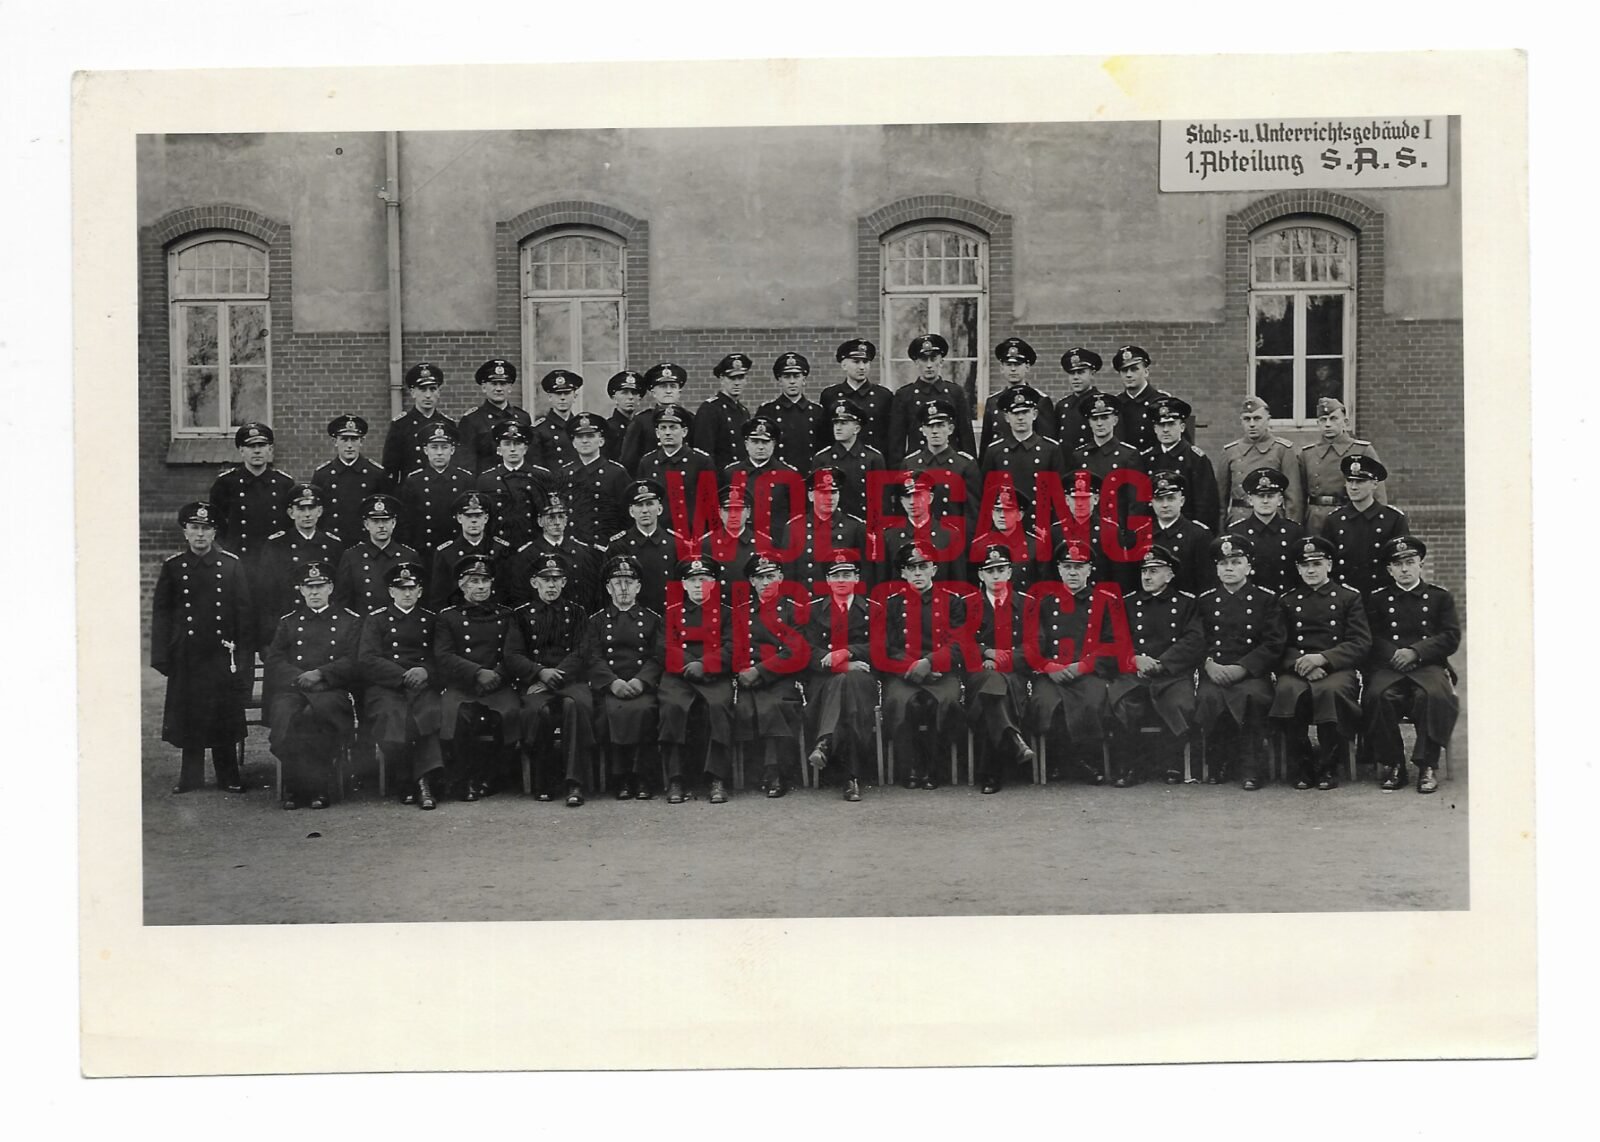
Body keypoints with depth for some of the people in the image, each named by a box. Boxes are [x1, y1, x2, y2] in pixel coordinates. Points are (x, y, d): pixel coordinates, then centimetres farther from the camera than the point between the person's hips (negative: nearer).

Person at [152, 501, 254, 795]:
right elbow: (160, 613, 4)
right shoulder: (172, 567, 3)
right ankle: (191, 776, 13)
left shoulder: (232, 565, 2)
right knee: (187, 716, 4)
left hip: (222, 654, 0)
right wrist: (161, 656, -2)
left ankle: (229, 776, 14)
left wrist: (243, 655, -2)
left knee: (225, 715, 3)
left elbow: (245, 612, 3)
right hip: (186, 656, 1)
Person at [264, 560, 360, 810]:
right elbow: (274, 660, 10)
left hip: (333, 689, -2)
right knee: (283, 715, -32)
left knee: (315, 713, -36)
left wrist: (320, 674, -12)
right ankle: (316, 786, -25)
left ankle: (302, 787, -24)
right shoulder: (288, 622, 21)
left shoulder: (350, 620, 14)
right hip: (292, 688, 2)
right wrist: (300, 677, -9)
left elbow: (354, 661, 3)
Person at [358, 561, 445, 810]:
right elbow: (366, 659, 0)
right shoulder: (376, 620, 13)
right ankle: (407, 784, -19)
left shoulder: (430, 619, 20)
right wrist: (404, 675, -12)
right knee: (394, 717, -32)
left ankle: (428, 779, -33)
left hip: (422, 684, 2)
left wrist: (426, 672, -11)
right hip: (384, 687, -1)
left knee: (430, 713, -32)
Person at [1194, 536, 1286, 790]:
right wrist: (1209, 664, -12)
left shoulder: (1266, 599, 9)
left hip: (1252, 672, -1)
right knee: (1209, 697, -32)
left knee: (1252, 695, -35)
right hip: (1215, 671, 1)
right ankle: (1217, 765, -13)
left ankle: (1250, 768, -22)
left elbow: (1273, 644, 0)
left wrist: (1241, 668, -13)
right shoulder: (1204, 600, 16)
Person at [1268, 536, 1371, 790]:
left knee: (1330, 690, -38)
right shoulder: (1286, 600, 19)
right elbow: (1281, 645, 10)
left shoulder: (1349, 597, 13)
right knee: (1288, 690, -35)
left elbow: (1362, 643, 2)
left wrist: (1322, 658, -14)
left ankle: (1328, 767, -19)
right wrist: (1302, 663, -13)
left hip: (1338, 668, -1)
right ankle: (1302, 767, -18)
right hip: (1297, 669, 1)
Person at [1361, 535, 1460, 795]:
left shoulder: (1441, 596, 16)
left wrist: (1416, 652, -10)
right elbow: (1372, 639, 8)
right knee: (1377, 696, -33)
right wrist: (1394, 655, -12)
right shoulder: (1377, 599, 18)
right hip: (1388, 667, 1)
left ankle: (1428, 765, -24)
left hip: (1429, 665, -1)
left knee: (1433, 695, -36)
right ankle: (1393, 766, -20)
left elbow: (1451, 637, 4)